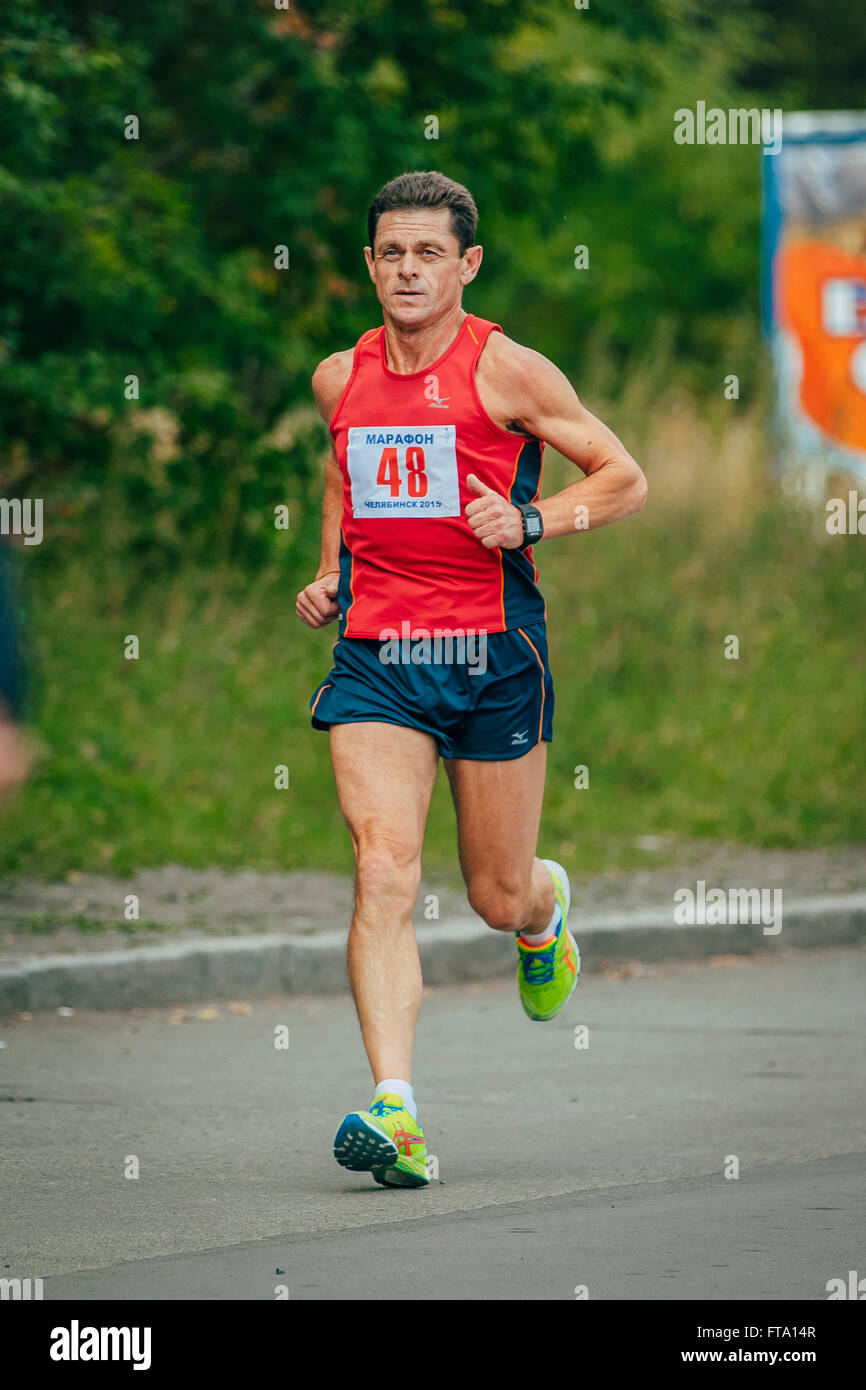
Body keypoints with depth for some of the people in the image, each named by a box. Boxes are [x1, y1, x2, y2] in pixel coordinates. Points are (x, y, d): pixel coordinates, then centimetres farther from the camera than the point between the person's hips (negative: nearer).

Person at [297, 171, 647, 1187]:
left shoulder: (506, 371, -6)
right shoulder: (340, 378, 8)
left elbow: (625, 480, 0)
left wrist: (528, 520, -16)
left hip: (493, 653, -2)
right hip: (373, 655, 2)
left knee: (500, 899, 9)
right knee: (383, 873, -17)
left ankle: (548, 906, 50)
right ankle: (394, 1112, -25)